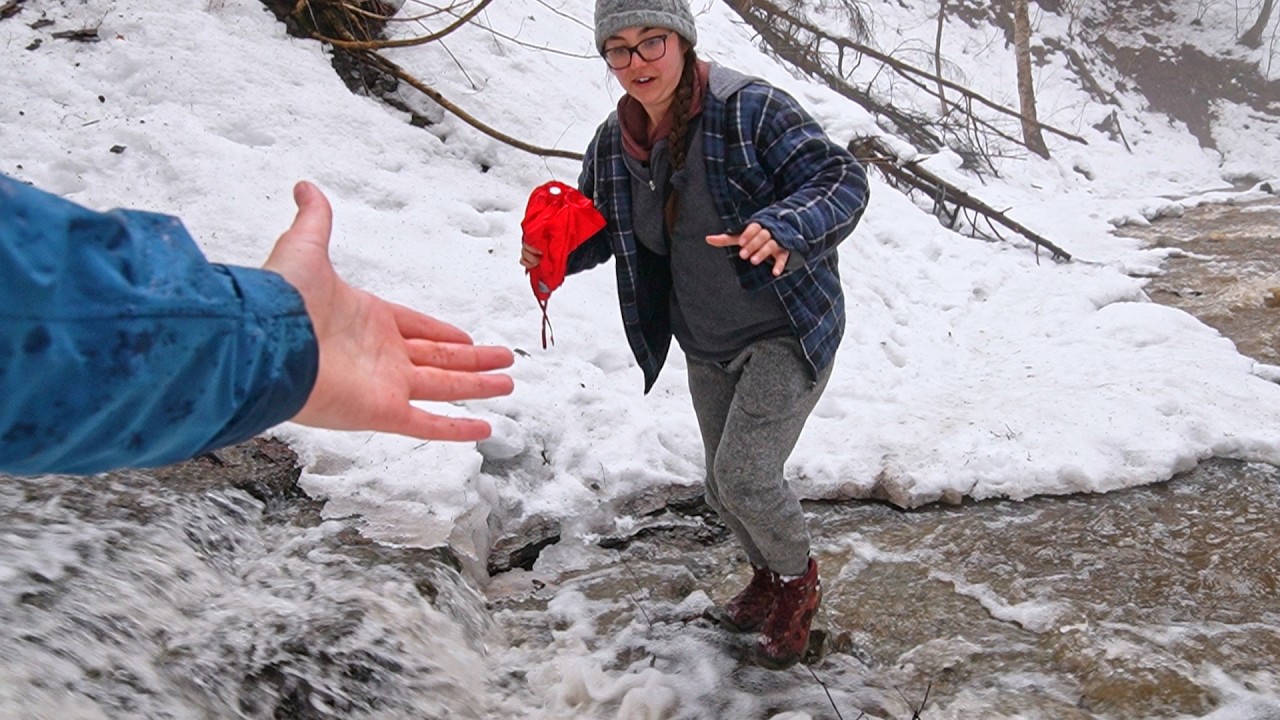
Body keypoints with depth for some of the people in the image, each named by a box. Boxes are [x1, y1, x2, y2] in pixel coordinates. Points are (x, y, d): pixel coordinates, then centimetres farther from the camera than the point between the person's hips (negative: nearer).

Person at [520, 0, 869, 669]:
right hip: (706, 350, 7)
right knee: (725, 489, 16)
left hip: (787, 333, -6)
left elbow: (843, 177, -22)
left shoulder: (750, 108, -21)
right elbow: (596, 226, 10)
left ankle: (798, 580, 17)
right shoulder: (614, 142, -3)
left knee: (744, 475, -15)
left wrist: (786, 228, -42)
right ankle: (769, 577, 46)